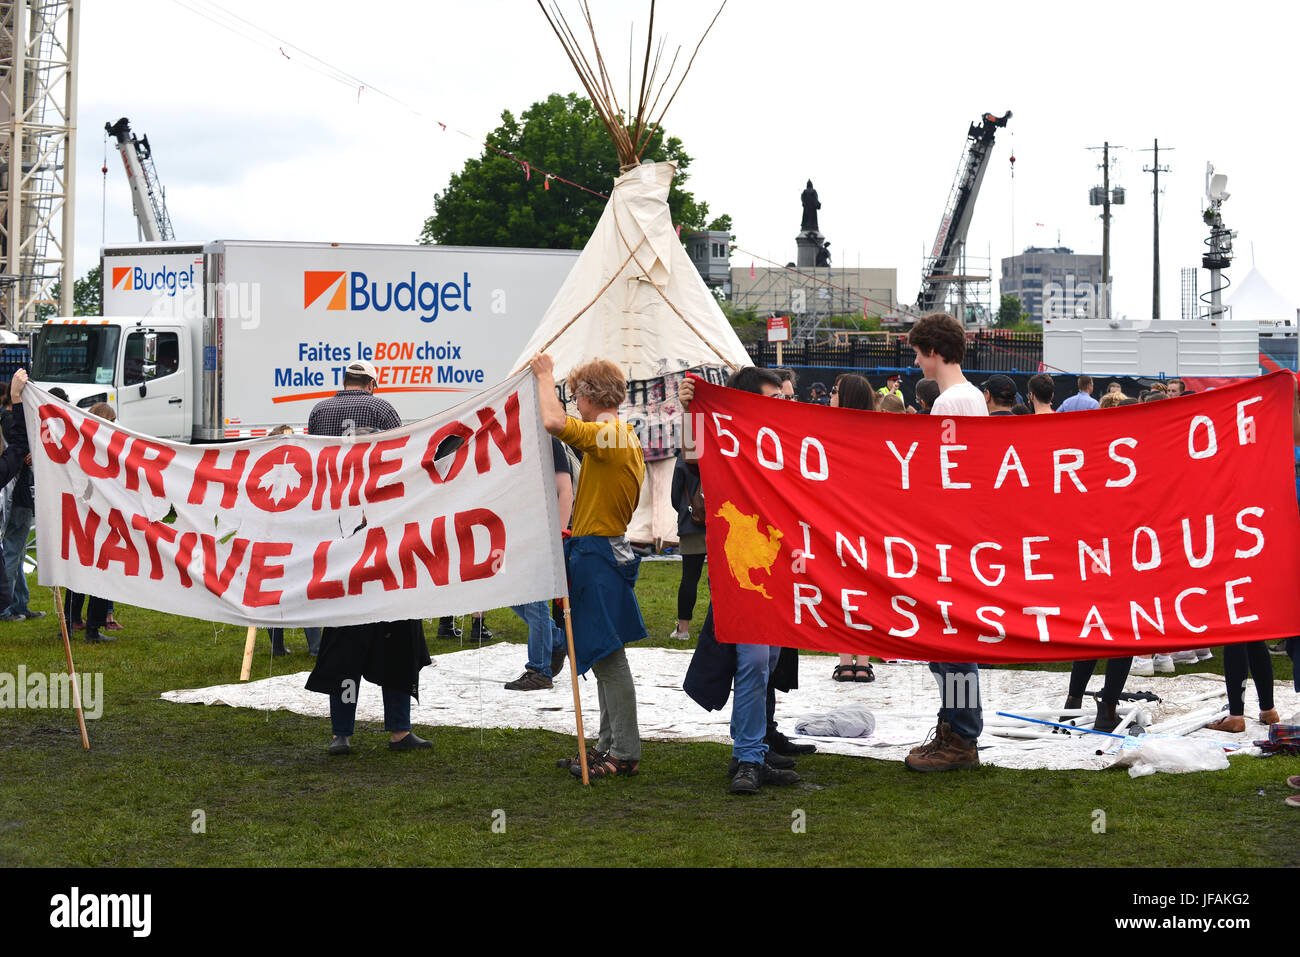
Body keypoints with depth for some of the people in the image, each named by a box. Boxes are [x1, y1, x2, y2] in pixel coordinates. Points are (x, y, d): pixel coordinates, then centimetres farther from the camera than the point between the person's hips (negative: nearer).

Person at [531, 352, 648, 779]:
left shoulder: (604, 435, -15)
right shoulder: (627, 436, 16)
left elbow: (554, 422, -30)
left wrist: (545, 376, -14)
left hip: (597, 553, -10)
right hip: (613, 548, 10)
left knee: (608, 657, -7)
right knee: (604, 656, 14)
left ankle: (624, 753, -4)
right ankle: (610, 746, 19)